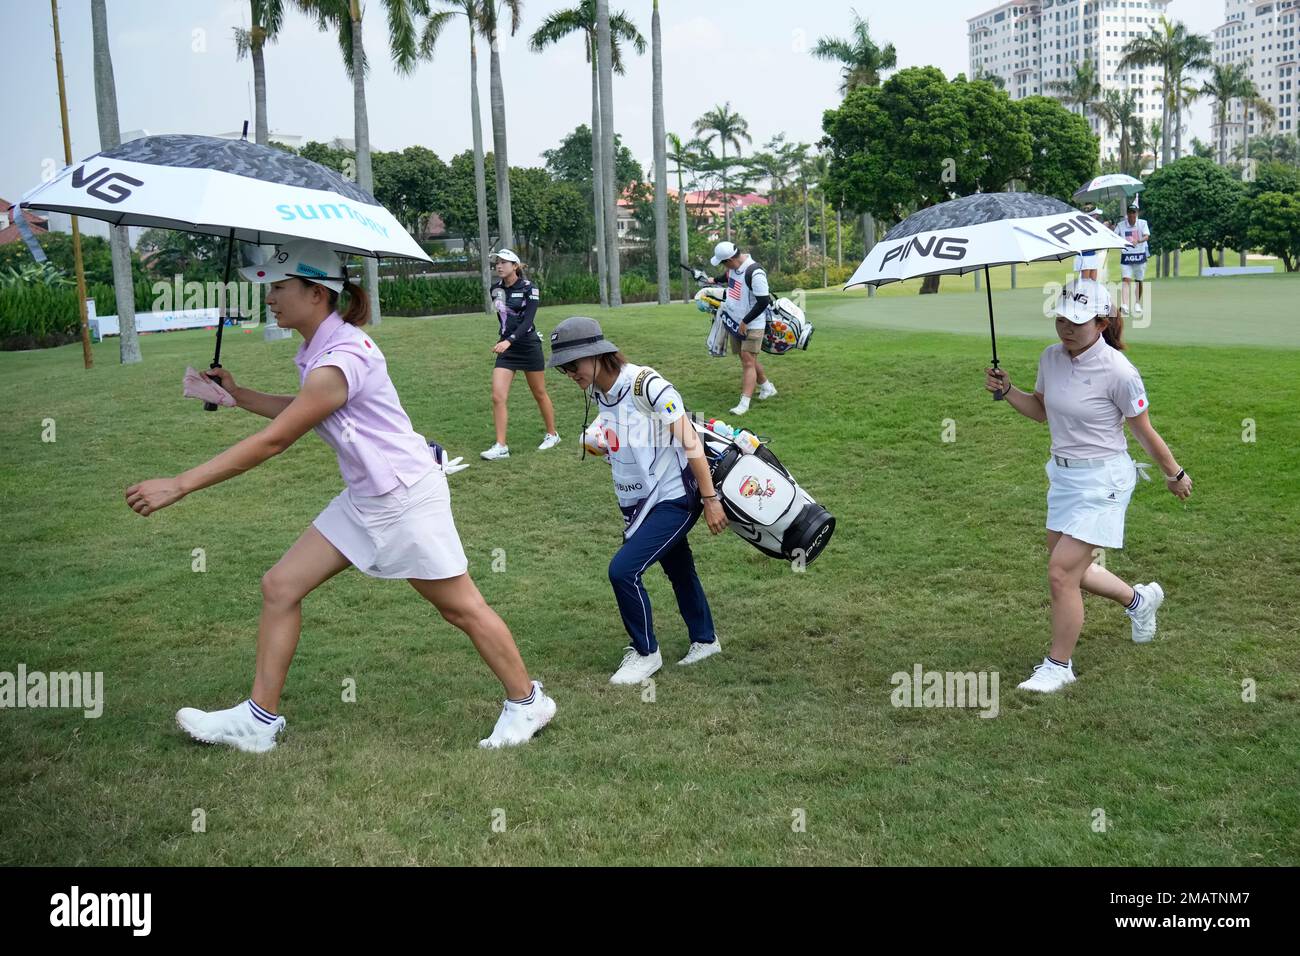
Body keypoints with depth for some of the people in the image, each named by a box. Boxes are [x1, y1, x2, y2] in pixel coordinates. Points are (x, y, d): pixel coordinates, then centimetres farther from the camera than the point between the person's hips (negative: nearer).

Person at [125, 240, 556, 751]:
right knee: (280, 586, 5)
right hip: (363, 498, 10)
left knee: (461, 607, 3)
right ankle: (260, 718, 14)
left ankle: (526, 702, 22)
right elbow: (300, 412, 24)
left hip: (407, 497, -9)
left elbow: (271, 442, -24)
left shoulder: (339, 362, -25)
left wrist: (179, 485, -21)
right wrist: (238, 394, 11)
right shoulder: (317, 349, 4)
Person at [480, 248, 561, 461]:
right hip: (505, 348, 4)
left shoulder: (529, 288, -11)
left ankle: (552, 434, 31)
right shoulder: (496, 288, 4)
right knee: (498, 396, -9)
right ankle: (501, 446, -6)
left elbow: (528, 320, -21)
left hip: (528, 346, -4)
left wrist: (509, 340, -33)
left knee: (539, 394, 11)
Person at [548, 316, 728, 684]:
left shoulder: (647, 385, -24)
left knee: (623, 570, -14)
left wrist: (709, 499, -18)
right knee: (678, 570, 21)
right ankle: (705, 640, 42)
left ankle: (646, 653, 7)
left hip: (674, 498, -8)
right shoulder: (598, 392, 0)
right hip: (641, 501, 8)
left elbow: (691, 442, -20)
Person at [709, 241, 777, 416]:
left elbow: (763, 302, -25)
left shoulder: (755, 273, -26)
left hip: (752, 325, -9)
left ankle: (744, 403, -14)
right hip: (736, 322, 9)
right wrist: (714, 281, 44)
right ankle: (767, 387, 33)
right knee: (746, 359, 15)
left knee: (748, 362, -11)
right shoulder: (734, 267, 2)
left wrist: (745, 322, -18)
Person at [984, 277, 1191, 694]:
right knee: (1069, 569, 16)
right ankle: (1140, 599, 44)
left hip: (1102, 481, -8)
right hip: (1063, 475, 8)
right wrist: (1007, 390, 3)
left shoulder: (1118, 371, -19)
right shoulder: (1050, 358, 0)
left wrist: (1175, 474, 5)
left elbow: (1144, 431, -6)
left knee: (1061, 572, -9)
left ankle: (1058, 666, 9)